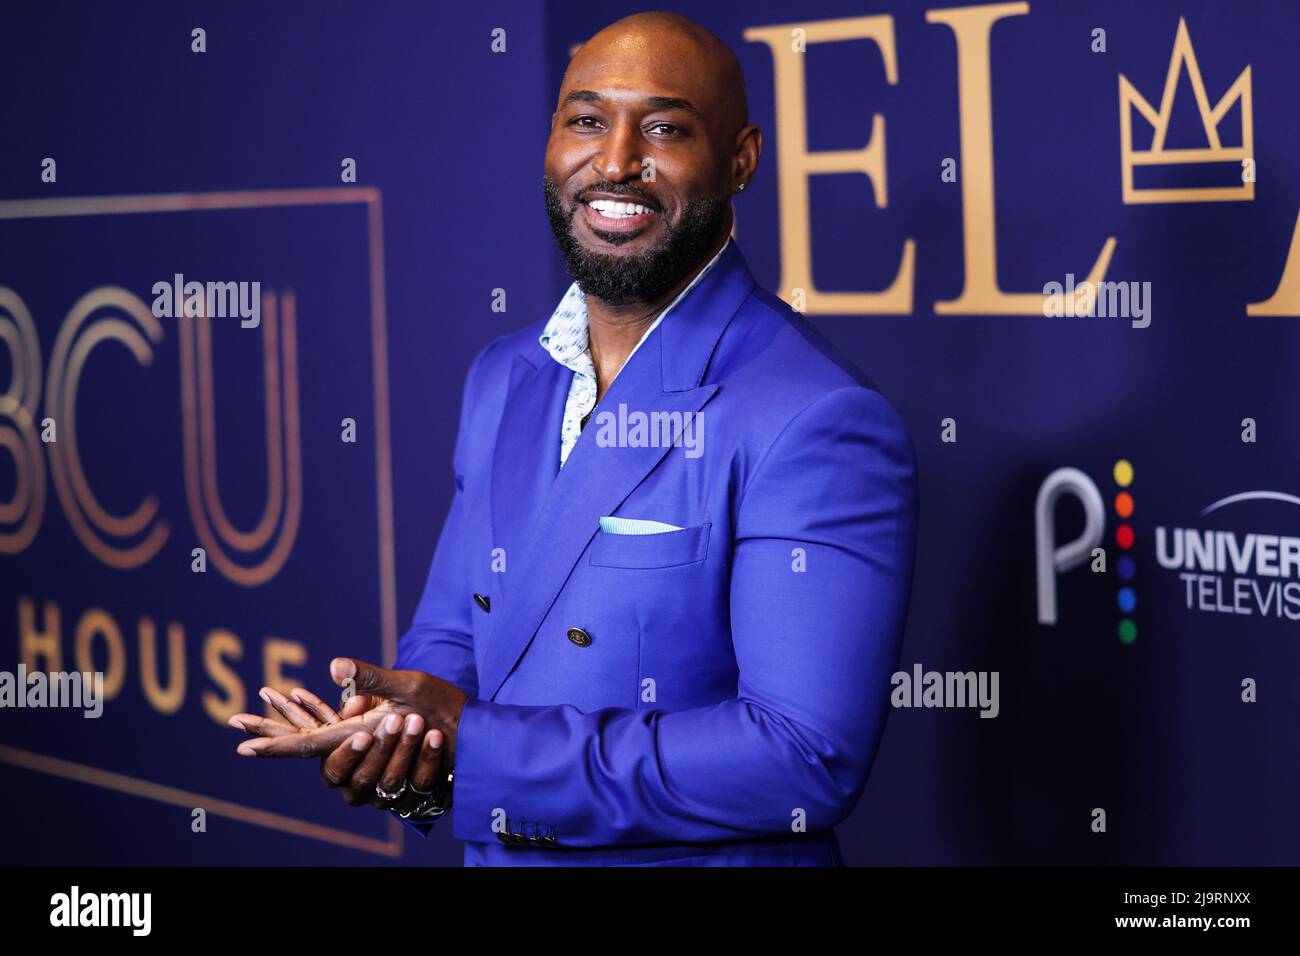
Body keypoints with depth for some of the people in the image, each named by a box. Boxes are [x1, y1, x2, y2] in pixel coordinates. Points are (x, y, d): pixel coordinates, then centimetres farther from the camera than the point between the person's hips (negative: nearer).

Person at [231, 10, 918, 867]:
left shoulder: (819, 425, -21)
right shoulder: (502, 381, 3)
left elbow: (807, 759, -27)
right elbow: (450, 634, 9)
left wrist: (472, 749, -26)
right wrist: (401, 732, -15)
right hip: (494, 852, 6)